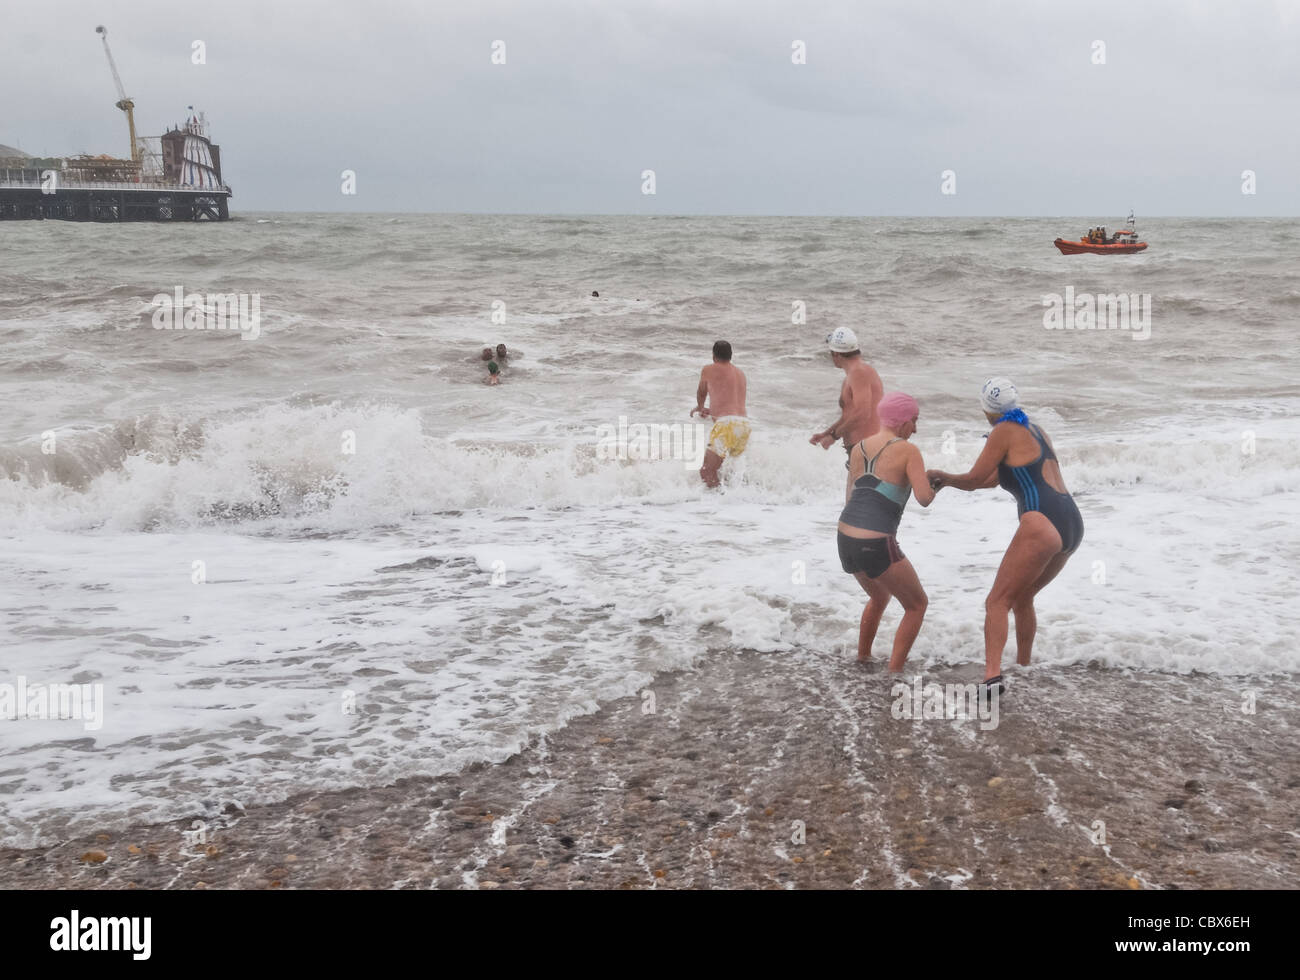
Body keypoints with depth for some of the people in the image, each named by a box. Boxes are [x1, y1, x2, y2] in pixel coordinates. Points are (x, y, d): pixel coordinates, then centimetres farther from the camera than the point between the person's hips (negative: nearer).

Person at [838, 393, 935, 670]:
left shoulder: (858, 449, 13)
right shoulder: (908, 451, -5)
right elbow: (924, 498, -14)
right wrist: (936, 483, 7)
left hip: (845, 540, 7)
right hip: (877, 547, -7)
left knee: (879, 597, 35)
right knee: (917, 605, 14)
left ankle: (862, 658, 40)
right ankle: (894, 673, 5)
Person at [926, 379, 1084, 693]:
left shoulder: (1004, 432, -1)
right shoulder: (1036, 431, 24)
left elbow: (974, 479, 3)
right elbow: (996, 477, 31)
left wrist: (945, 477, 22)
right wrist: (948, 480, 34)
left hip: (1042, 525, -9)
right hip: (1072, 526, 9)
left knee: (998, 602, -7)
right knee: (1022, 599, 26)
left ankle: (992, 675, -24)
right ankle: (1023, 668, 33)